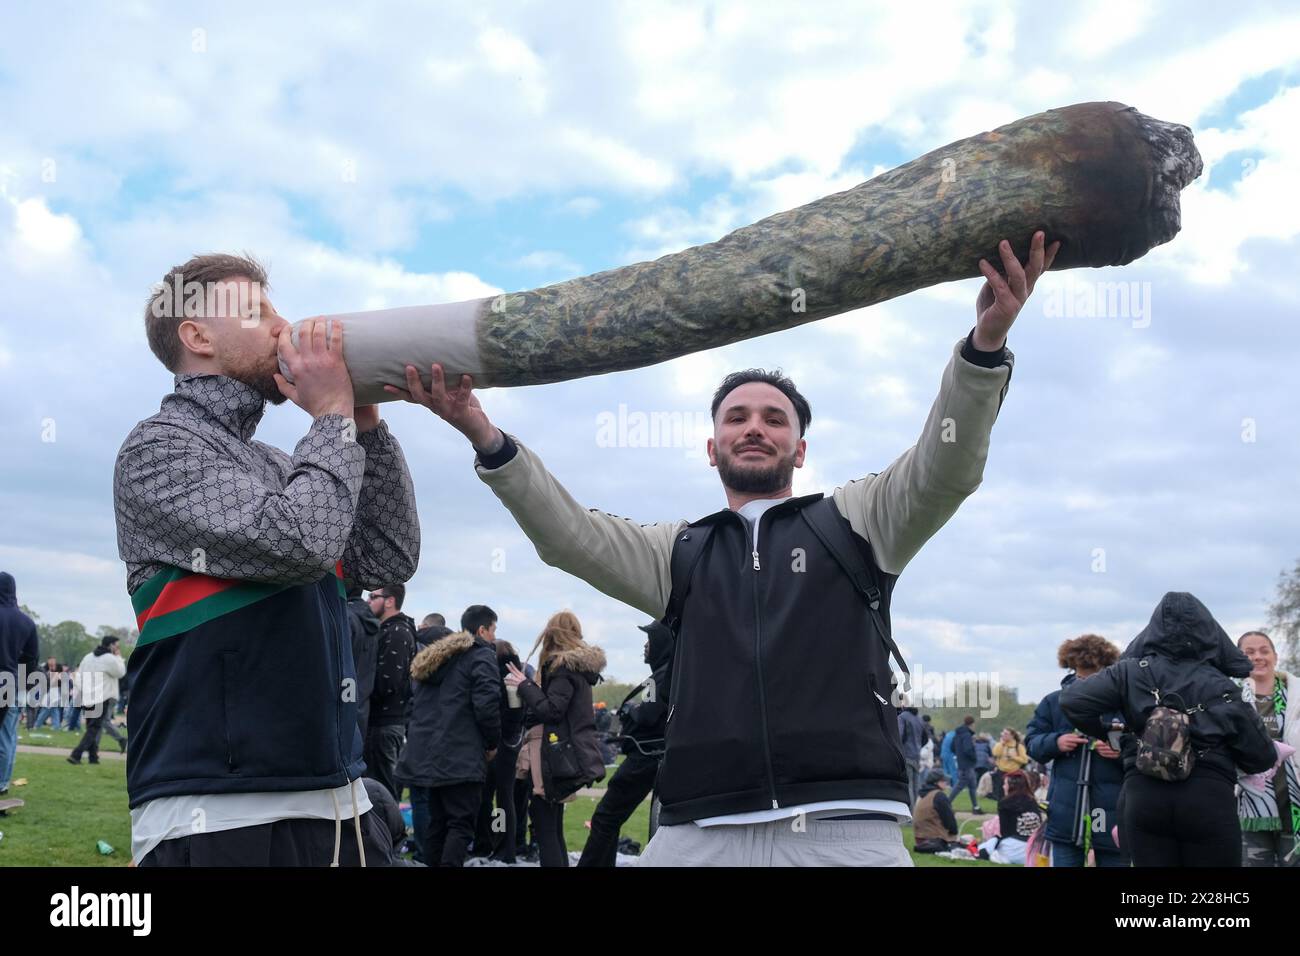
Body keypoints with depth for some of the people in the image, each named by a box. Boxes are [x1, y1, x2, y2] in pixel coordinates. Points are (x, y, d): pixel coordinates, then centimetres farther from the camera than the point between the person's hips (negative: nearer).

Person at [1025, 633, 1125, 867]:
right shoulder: (1055, 702, 5)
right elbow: (1031, 742, 12)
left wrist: (1121, 752, -23)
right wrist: (1055, 742, -8)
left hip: (1112, 816, -2)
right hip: (1066, 813, 2)